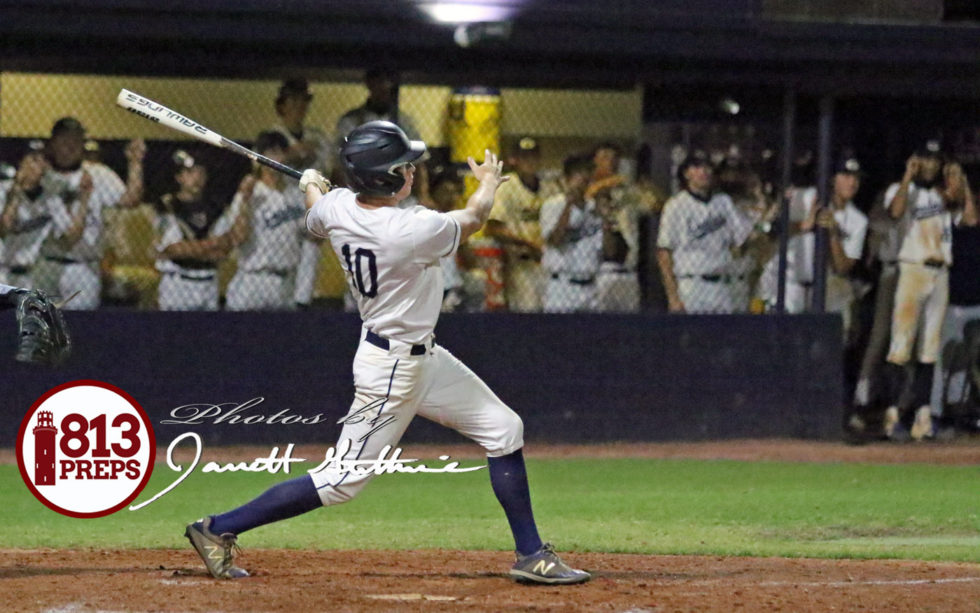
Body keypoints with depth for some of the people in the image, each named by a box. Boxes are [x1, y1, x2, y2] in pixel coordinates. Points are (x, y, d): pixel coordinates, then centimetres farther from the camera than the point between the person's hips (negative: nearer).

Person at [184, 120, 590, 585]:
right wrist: (489, 182, 14)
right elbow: (473, 218, -8)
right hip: (393, 370, -9)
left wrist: (312, 186, 41)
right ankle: (219, 530, 6)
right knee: (342, 481, -1)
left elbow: (315, 219, 18)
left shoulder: (335, 207, -9)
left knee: (505, 429, 12)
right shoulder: (413, 231, -29)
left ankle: (531, 556, 19)